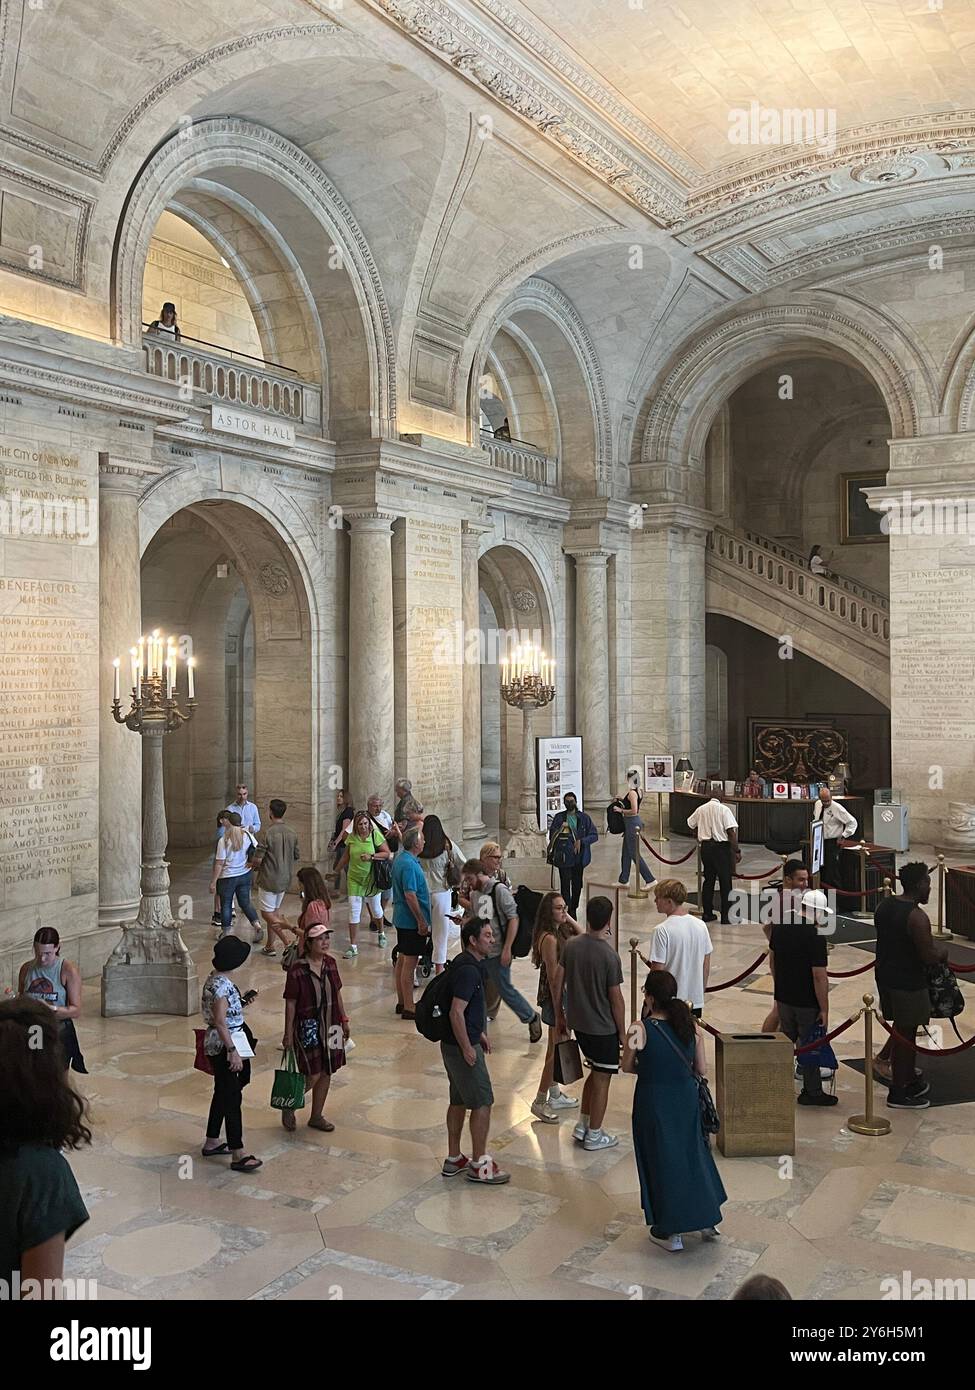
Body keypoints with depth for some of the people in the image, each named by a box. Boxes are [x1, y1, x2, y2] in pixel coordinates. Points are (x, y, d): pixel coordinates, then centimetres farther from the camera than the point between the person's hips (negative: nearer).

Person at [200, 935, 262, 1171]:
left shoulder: (214, 978, 6)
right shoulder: (222, 985, -24)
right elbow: (220, 1022, -25)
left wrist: (240, 1002, 23)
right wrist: (232, 1051, -25)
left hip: (217, 1044, 10)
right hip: (223, 1045, -10)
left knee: (223, 1092, 20)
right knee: (232, 1097, -6)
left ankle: (212, 1142, 31)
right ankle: (238, 1155, -2)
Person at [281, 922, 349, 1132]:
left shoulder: (331, 963, 1)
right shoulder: (298, 970, -16)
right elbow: (290, 1004, -12)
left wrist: (344, 1020, 13)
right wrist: (288, 1034, -10)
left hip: (330, 1026, 6)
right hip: (307, 1028, -6)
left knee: (326, 1073, 11)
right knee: (313, 1075, -6)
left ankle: (316, 1116, 28)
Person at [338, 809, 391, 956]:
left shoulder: (375, 835, -12)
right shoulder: (351, 837, -5)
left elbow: (387, 853, -12)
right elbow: (346, 856, 9)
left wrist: (371, 857, -24)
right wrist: (337, 871, 14)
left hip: (371, 878, -1)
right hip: (354, 879, 1)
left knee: (376, 908, 16)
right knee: (353, 911, -4)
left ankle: (381, 934, 44)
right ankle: (353, 946, 1)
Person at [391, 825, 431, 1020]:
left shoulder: (400, 857, 5)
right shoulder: (409, 864, -23)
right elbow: (410, 895, -25)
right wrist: (421, 921, -21)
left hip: (402, 918, 10)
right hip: (412, 920, -10)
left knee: (402, 959, 16)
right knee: (410, 962, -4)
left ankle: (401, 1002, 25)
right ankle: (408, 1007, 1)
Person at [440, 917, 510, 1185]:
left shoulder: (465, 963, 10)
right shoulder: (469, 970, -23)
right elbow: (456, 1012, -26)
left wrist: (479, 1033, 24)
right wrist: (467, 1048, -21)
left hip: (454, 1044, 10)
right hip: (463, 1046, -10)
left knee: (459, 1100, 17)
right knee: (482, 1102, -1)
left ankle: (454, 1159, 26)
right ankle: (479, 1165, 7)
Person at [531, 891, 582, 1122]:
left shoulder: (561, 931, 3)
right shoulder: (549, 939, -23)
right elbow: (553, 976, -23)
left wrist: (569, 919, 1)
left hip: (564, 993, 9)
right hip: (555, 996, -9)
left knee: (556, 1048, 20)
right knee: (557, 1051, 0)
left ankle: (555, 1094, 34)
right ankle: (540, 1101, 10)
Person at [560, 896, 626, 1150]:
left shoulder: (570, 946, -5)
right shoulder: (609, 956, -22)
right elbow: (616, 999, -16)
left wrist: (560, 1017, 15)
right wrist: (622, 1033, -4)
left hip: (578, 1022, 6)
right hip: (603, 1027, -6)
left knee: (596, 1072, 23)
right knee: (602, 1079, 9)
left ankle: (582, 1126, 29)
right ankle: (594, 1135, 19)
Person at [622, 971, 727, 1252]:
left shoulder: (641, 1029, -19)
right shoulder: (692, 1026, -7)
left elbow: (627, 1067, -6)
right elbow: (702, 1070, -1)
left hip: (653, 1103, -4)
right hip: (686, 1100, 4)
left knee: (661, 1161, 12)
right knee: (692, 1154, 22)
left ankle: (669, 1232, 22)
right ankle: (707, 1220, 32)